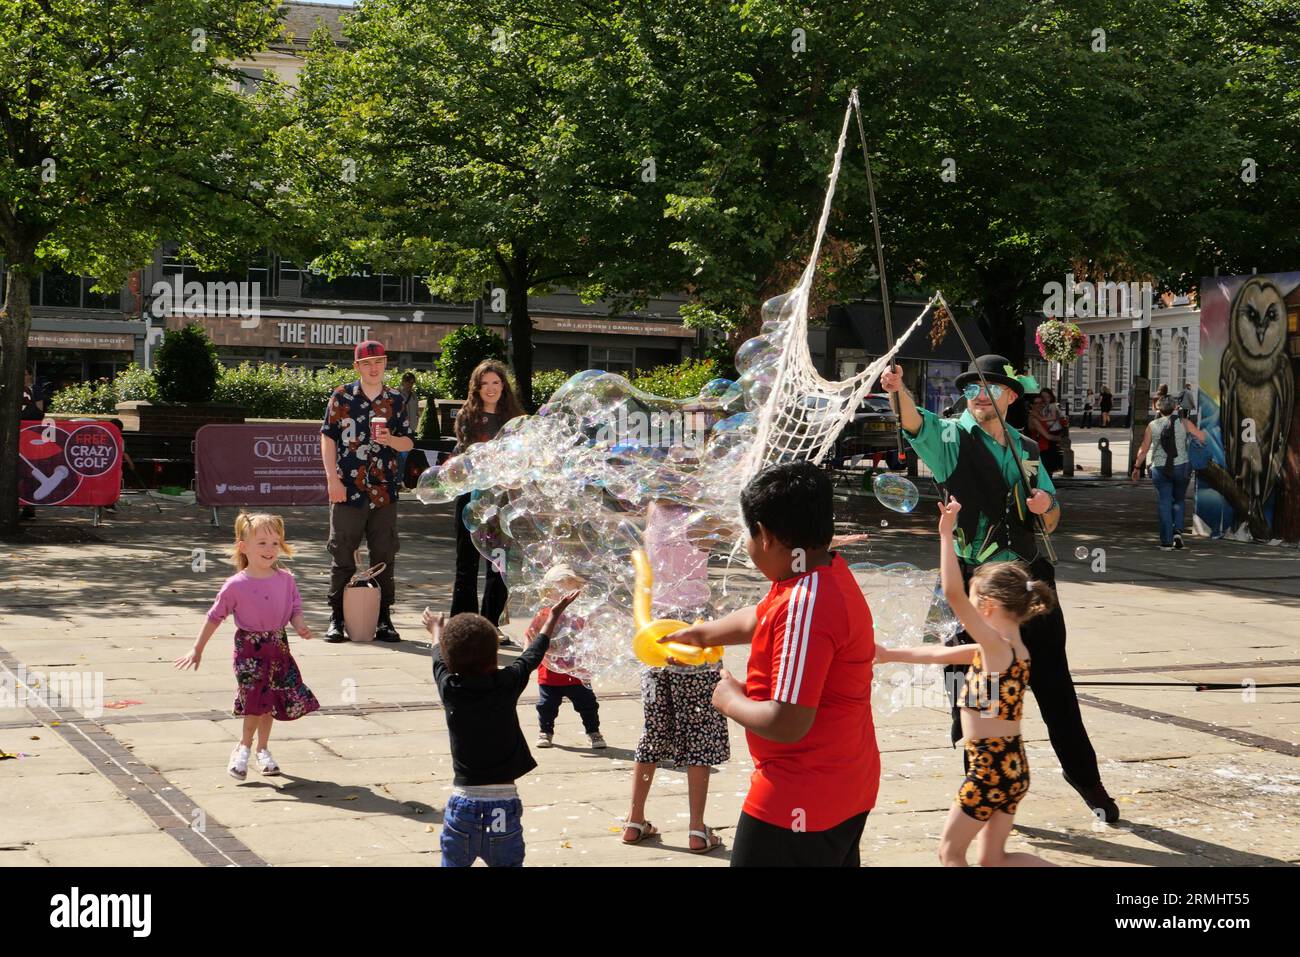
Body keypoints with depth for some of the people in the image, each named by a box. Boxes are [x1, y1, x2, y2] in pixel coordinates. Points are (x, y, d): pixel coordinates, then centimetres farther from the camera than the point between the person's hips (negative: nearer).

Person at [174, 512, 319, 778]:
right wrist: (197, 650, 2)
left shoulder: (286, 579, 0)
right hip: (249, 647, -4)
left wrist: (300, 627, -18)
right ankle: (244, 746, 10)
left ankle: (262, 748, 28)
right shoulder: (236, 585, -9)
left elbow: (295, 609, 6)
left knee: (269, 701, 11)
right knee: (257, 698, -11)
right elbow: (215, 617, -1)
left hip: (278, 646, 4)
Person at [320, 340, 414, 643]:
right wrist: (333, 479, -7)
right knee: (342, 556, 1)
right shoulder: (342, 397, 2)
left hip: (384, 491, 2)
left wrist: (390, 440, -10)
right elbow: (328, 438, 2)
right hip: (347, 490, -2)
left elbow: (409, 443, 13)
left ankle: (383, 620, 13)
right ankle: (336, 619, 9)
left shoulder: (395, 400, 9)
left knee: (384, 557, 6)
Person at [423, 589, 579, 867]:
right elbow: (534, 653, 12)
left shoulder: (450, 689, -4)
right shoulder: (507, 684, -7)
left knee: (453, 864, 13)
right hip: (505, 804, -1)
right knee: (508, 864, 7)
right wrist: (554, 615, 30)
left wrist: (436, 630, 42)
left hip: (463, 804, 1)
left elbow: (440, 658, 20)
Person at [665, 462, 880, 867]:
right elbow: (762, 618, 26)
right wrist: (703, 632, 40)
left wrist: (731, 700, -11)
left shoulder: (805, 606, -27)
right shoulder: (829, 573, 4)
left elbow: (787, 724, -30)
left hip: (798, 804, -10)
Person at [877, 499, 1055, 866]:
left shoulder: (996, 645, -18)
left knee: (950, 851, 7)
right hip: (1010, 764, 9)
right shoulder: (1011, 649, 8)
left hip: (990, 767, -9)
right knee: (993, 861, 17)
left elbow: (952, 593, -29)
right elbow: (942, 654, 18)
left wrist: (947, 534, -28)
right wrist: (890, 654, 22)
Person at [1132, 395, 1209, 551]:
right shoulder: (1184, 423, -2)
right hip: (1181, 468, 1)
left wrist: (1137, 467, 12)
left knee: (1164, 504, 4)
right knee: (1178, 501, 19)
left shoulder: (1152, 425, 0)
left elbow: (1143, 450, 1)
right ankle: (1177, 531, 0)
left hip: (1160, 469, -1)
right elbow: (1202, 438, -4)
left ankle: (1166, 542, 0)